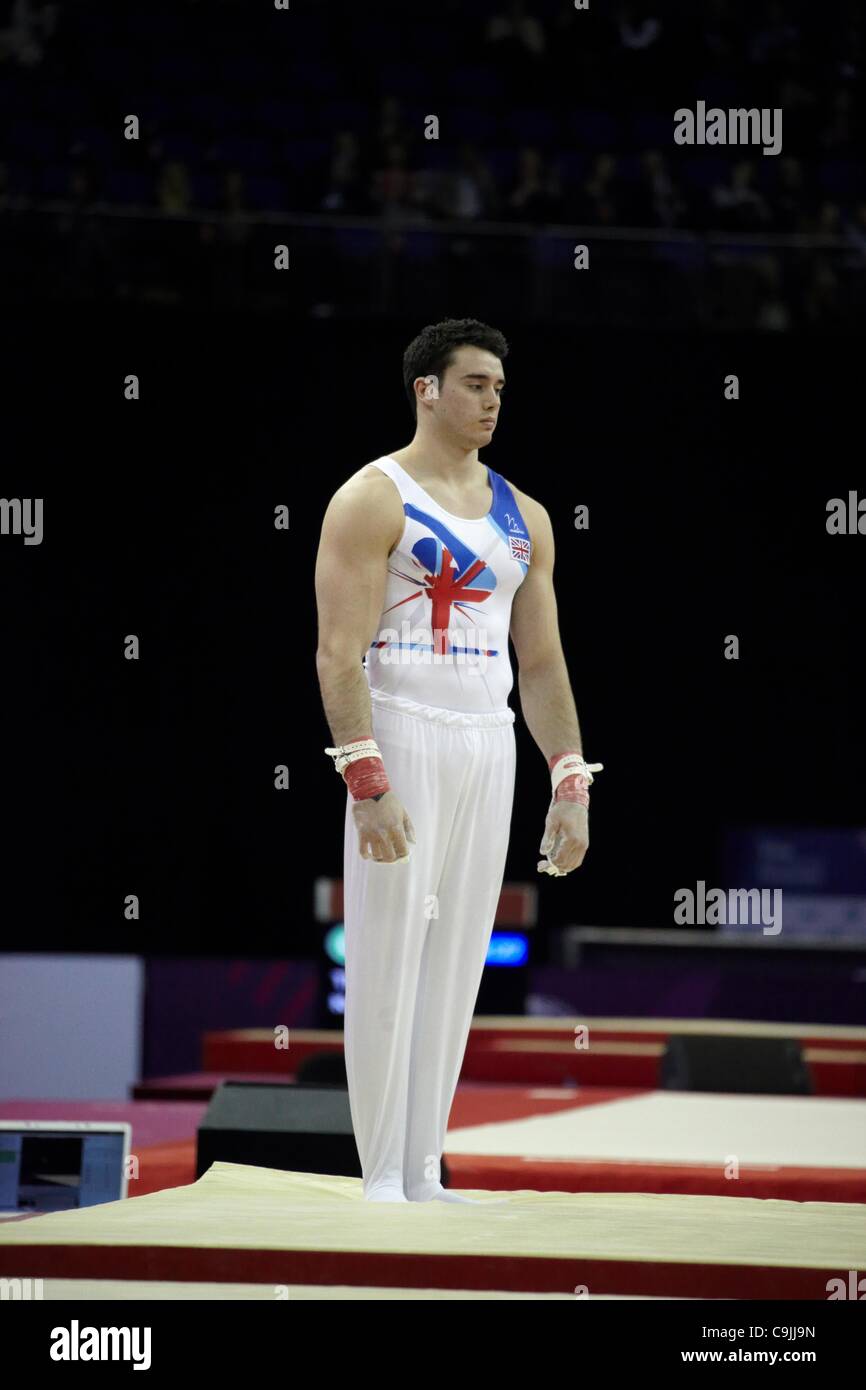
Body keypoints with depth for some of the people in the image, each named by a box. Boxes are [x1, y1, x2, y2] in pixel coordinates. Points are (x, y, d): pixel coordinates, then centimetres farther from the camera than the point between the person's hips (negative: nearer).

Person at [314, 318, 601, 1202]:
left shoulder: (522, 517, 14)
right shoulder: (373, 500, -6)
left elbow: (543, 662, 16)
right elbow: (340, 653, -13)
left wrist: (571, 784, 8)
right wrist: (367, 783, -21)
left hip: (489, 746, 6)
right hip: (401, 739, -6)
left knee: (457, 962, 6)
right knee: (387, 962, -5)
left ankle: (424, 1173, 11)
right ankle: (381, 1179, 0)